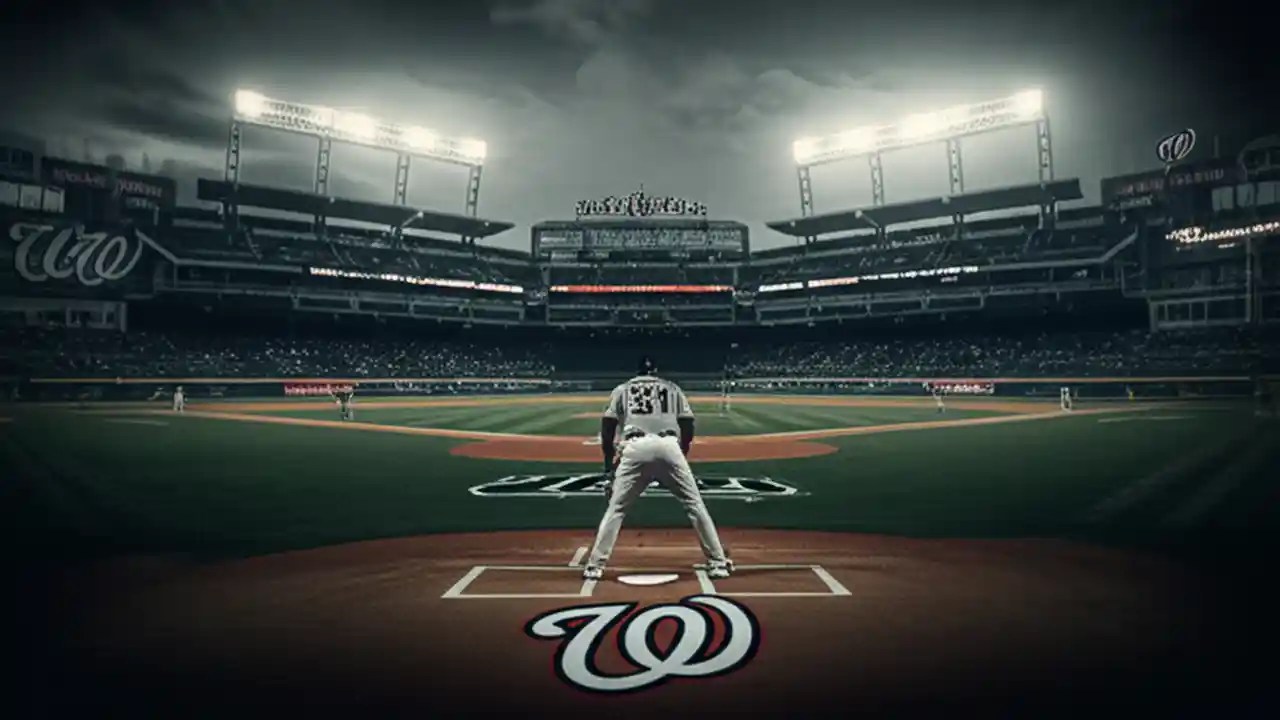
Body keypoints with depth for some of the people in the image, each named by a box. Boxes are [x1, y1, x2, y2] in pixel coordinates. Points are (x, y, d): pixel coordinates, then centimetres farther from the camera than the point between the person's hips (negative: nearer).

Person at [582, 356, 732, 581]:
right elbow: (687, 425, 15)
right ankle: (718, 563, 11)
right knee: (695, 505, 10)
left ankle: (595, 565, 8)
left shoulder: (622, 389, 23)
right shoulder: (673, 388, 25)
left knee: (616, 509, 11)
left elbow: (608, 425, 13)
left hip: (635, 448, 0)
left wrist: (608, 462, 18)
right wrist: (682, 455, 25)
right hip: (669, 447, 0)